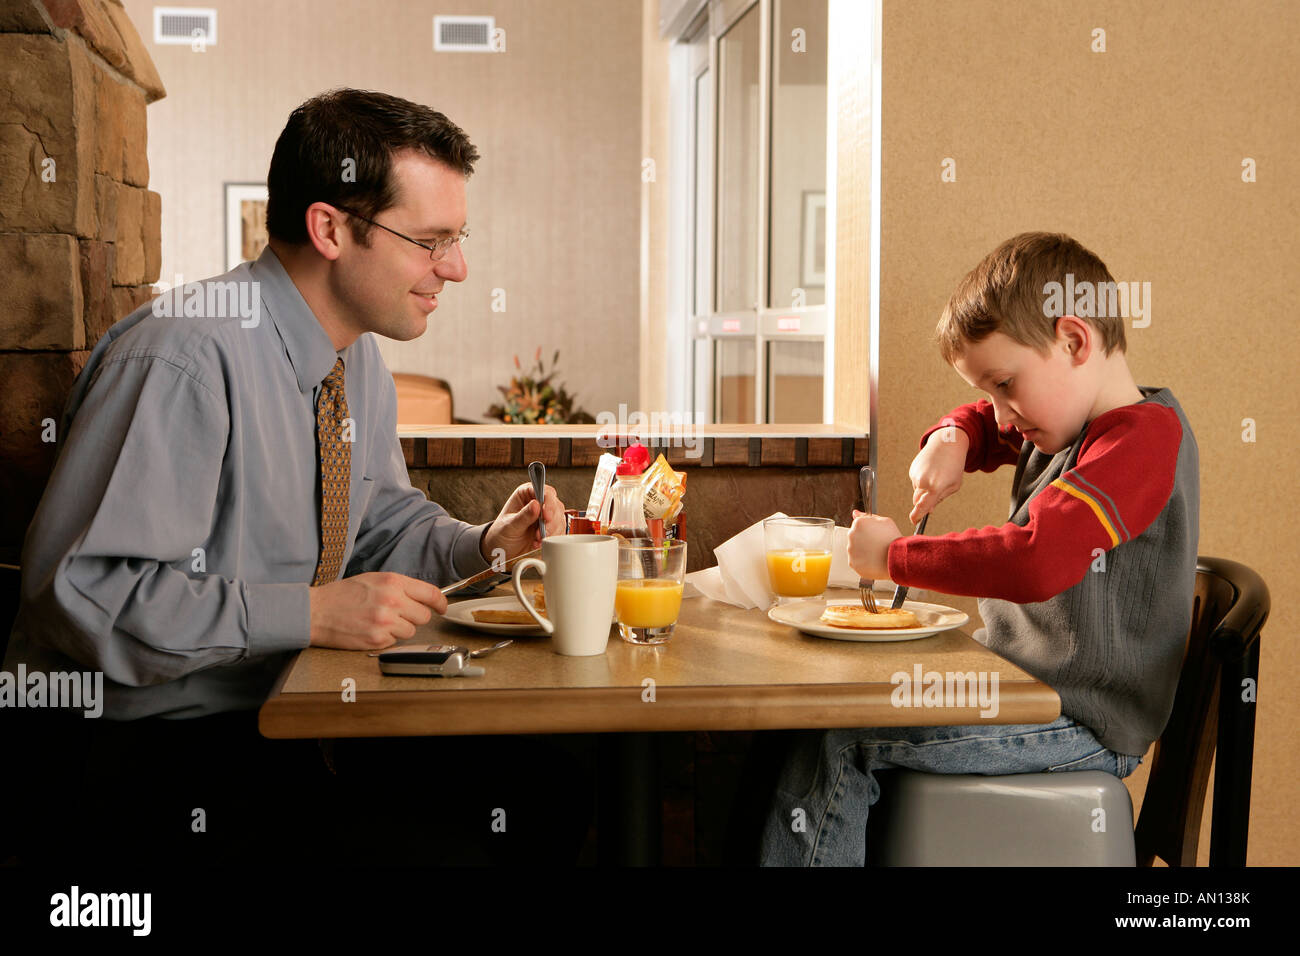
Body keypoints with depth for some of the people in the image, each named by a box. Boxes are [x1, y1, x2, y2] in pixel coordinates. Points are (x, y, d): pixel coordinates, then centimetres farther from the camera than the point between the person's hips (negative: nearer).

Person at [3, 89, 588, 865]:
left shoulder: (363, 362, 6)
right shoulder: (188, 357, -22)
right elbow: (85, 593, -25)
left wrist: (480, 545, 1)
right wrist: (313, 613, -26)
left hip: (281, 709, 8)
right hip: (146, 737, -8)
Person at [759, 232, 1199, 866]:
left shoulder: (1146, 435, -19)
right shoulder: (1065, 423, 11)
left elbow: (1036, 562, -34)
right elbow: (978, 424, 31)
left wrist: (895, 556, -21)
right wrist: (952, 438, 6)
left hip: (1080, 725, -10)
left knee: (832, 741, -18)